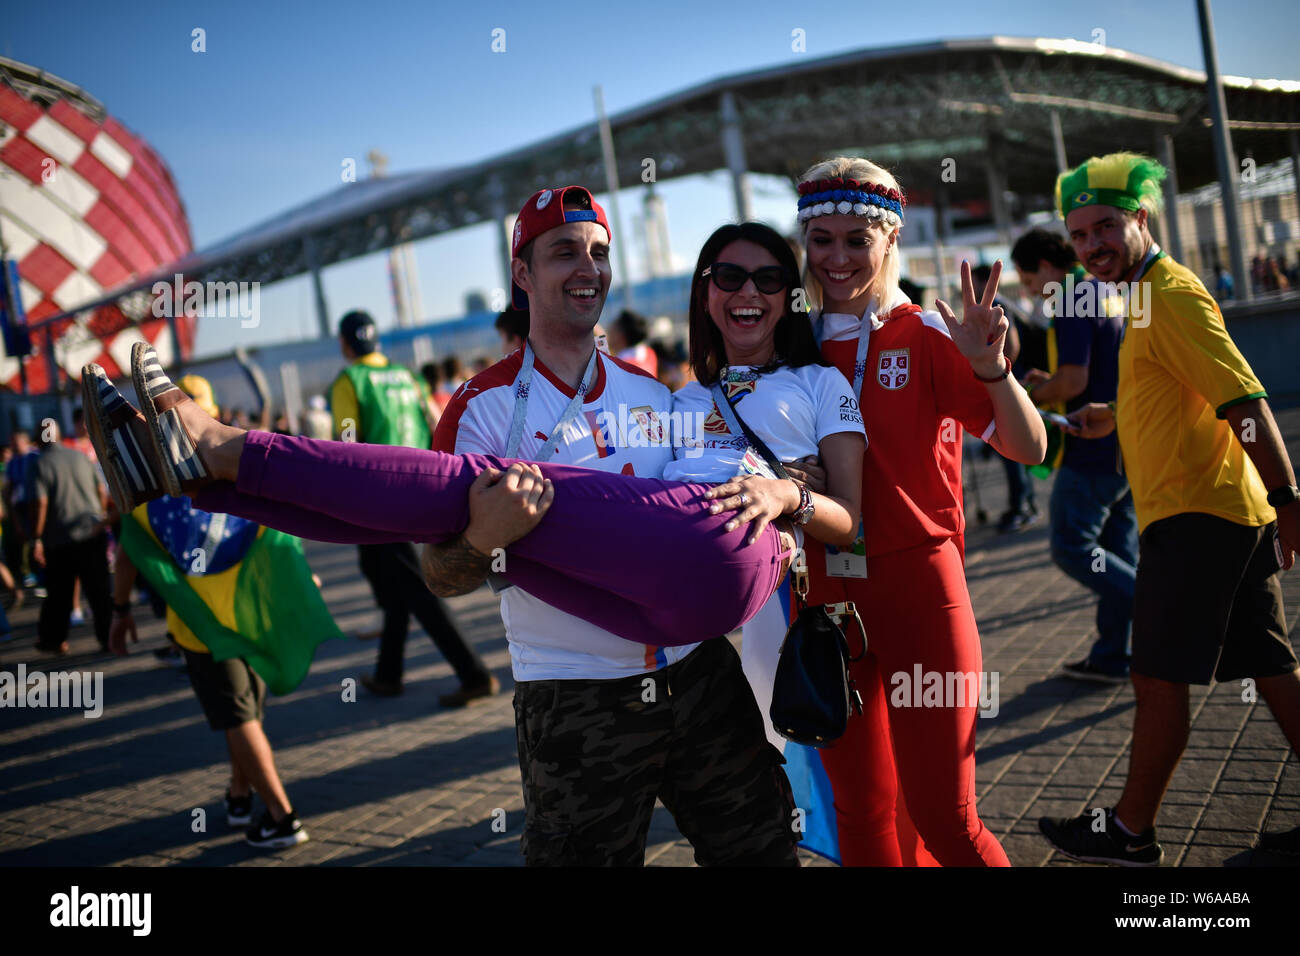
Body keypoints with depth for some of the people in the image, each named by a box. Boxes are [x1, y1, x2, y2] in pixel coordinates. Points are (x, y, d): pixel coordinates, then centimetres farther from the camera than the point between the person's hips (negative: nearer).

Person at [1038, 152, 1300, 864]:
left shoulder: (1171, 295, -13)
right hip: (1233, 514, 10)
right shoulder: (1148, 294, 17)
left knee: (1158, 679, -1)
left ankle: (1130, 833, 11)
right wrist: (1116, 417, 29)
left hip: (1194, 517, -10)